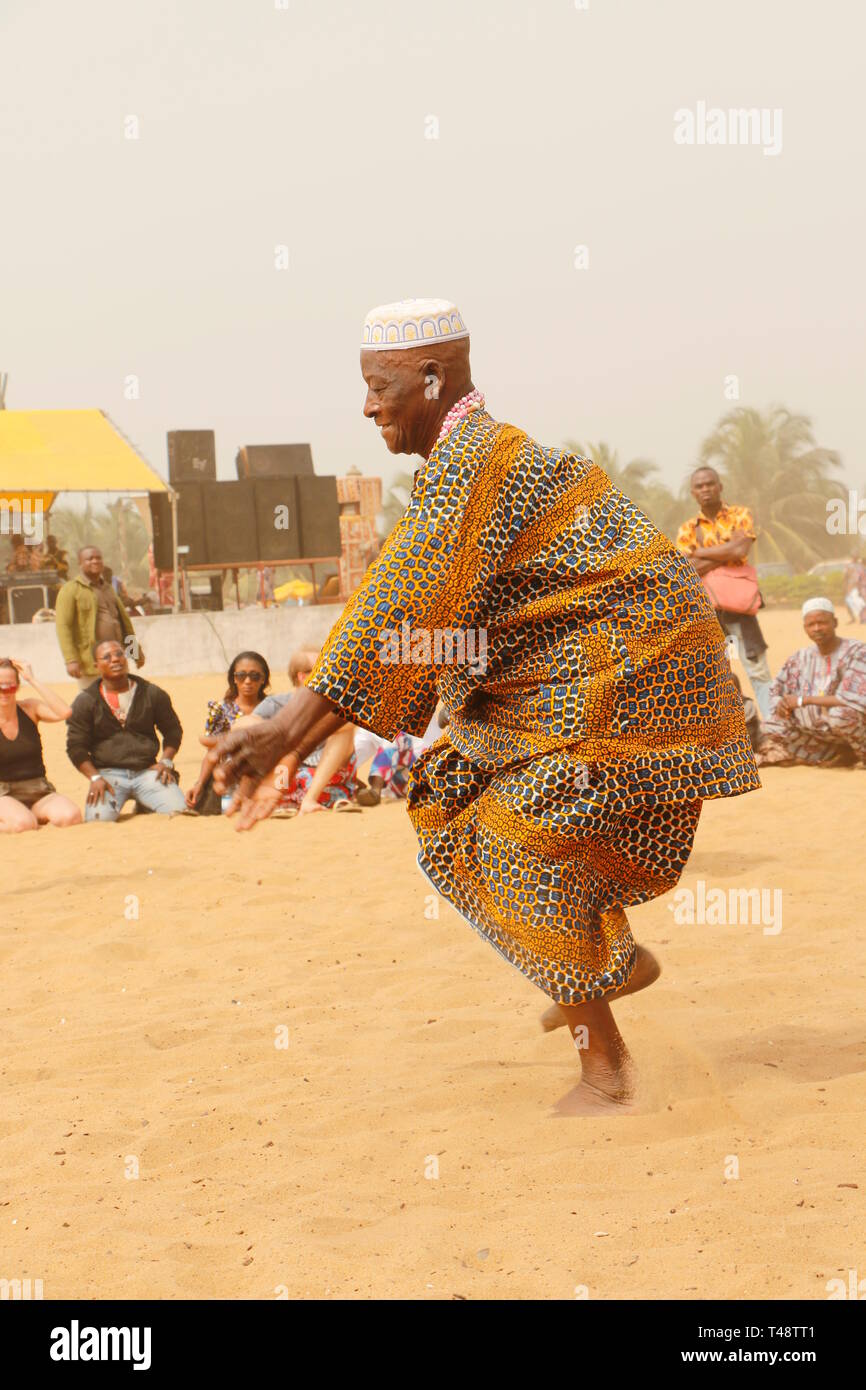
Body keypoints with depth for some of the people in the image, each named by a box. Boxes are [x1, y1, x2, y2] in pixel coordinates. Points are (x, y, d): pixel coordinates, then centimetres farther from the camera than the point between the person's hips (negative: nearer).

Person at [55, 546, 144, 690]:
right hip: (90, 661, -7)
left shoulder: (107, 588, 20)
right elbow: (63, 627, -11)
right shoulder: (71, 590, -3)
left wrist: (136, 650, 23)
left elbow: (124, 619, 26)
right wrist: (71, 660, -20)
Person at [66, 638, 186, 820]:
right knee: (98, 817, -29)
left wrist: (166, 762, 1)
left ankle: (143, 805, 6)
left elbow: (173, 730, 18)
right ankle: (112, 800, 3)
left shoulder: (152, 694, 10)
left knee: (178, 809, -22)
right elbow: (76, 746, 3)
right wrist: (94, 778, -10)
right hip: (108, 773, -1)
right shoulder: (85, 702, 5)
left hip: (147, 770, 2)